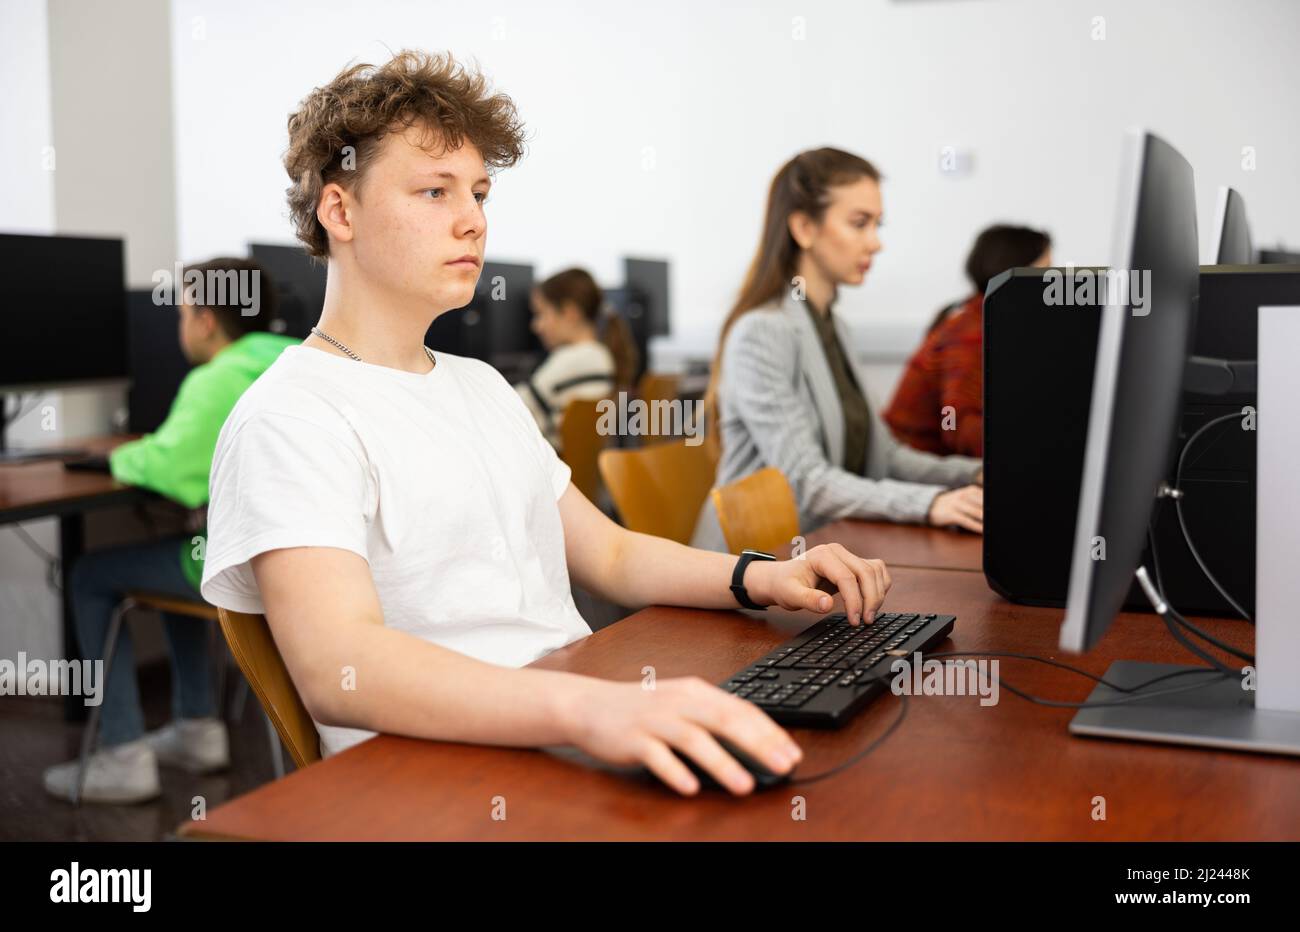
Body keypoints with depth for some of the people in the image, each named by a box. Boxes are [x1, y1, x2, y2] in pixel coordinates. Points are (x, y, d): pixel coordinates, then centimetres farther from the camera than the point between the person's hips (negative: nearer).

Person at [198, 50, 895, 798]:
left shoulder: (482, 386, 20)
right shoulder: (290, 419, -9)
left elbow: (610, 554, 22)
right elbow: (336, 666, -24)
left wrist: (760, 577, 3)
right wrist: (588, 707, -39)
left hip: (596, 735, 8)